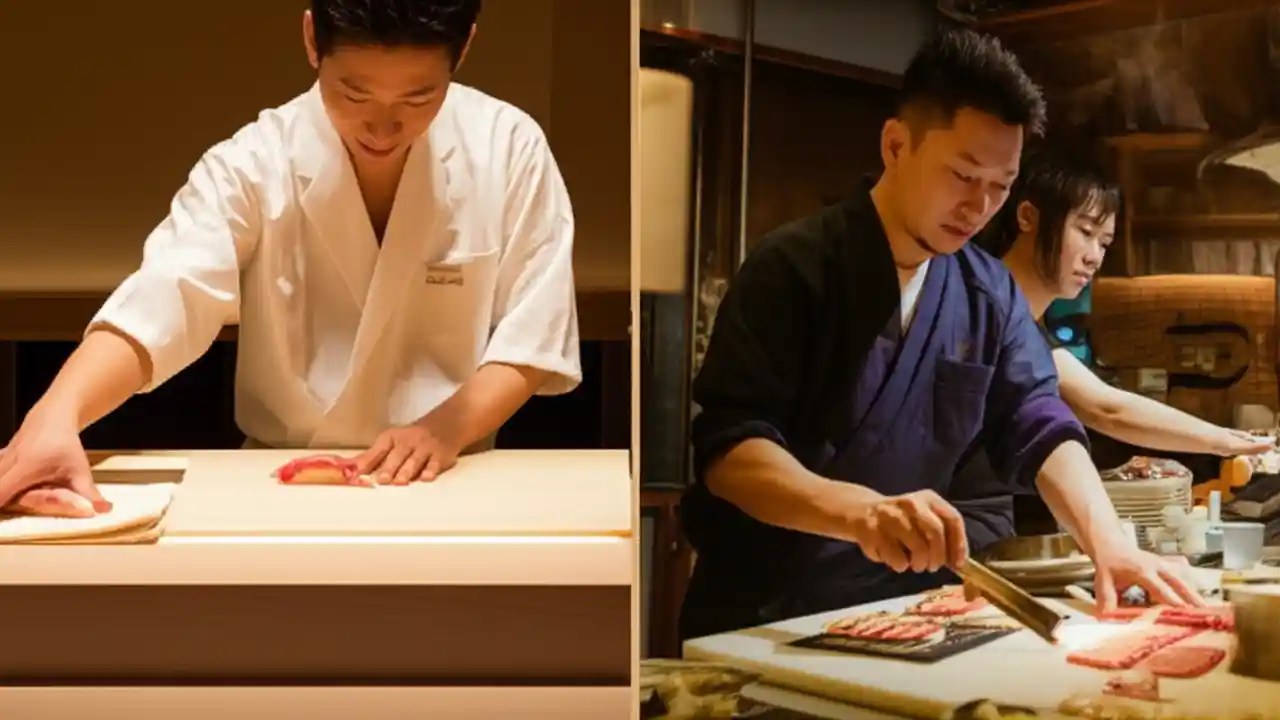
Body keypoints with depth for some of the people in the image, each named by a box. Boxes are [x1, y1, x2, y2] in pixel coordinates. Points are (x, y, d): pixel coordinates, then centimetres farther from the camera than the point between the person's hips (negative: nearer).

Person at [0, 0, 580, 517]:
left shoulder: (509, 150, -9)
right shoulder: (256, 163, -9)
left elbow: (532, 339, -5)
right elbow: (160, 304, -19)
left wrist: (448, 427, -21)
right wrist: (55, 413, -36)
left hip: (444, 482, 0)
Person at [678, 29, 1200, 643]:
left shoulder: (991, 294, 6)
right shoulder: (792, 268, -13)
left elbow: (1039, 428, 3)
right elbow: (727, 445, -20)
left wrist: (1107, 542, -15)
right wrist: (859, 510, -36)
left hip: (902, 613, 4)